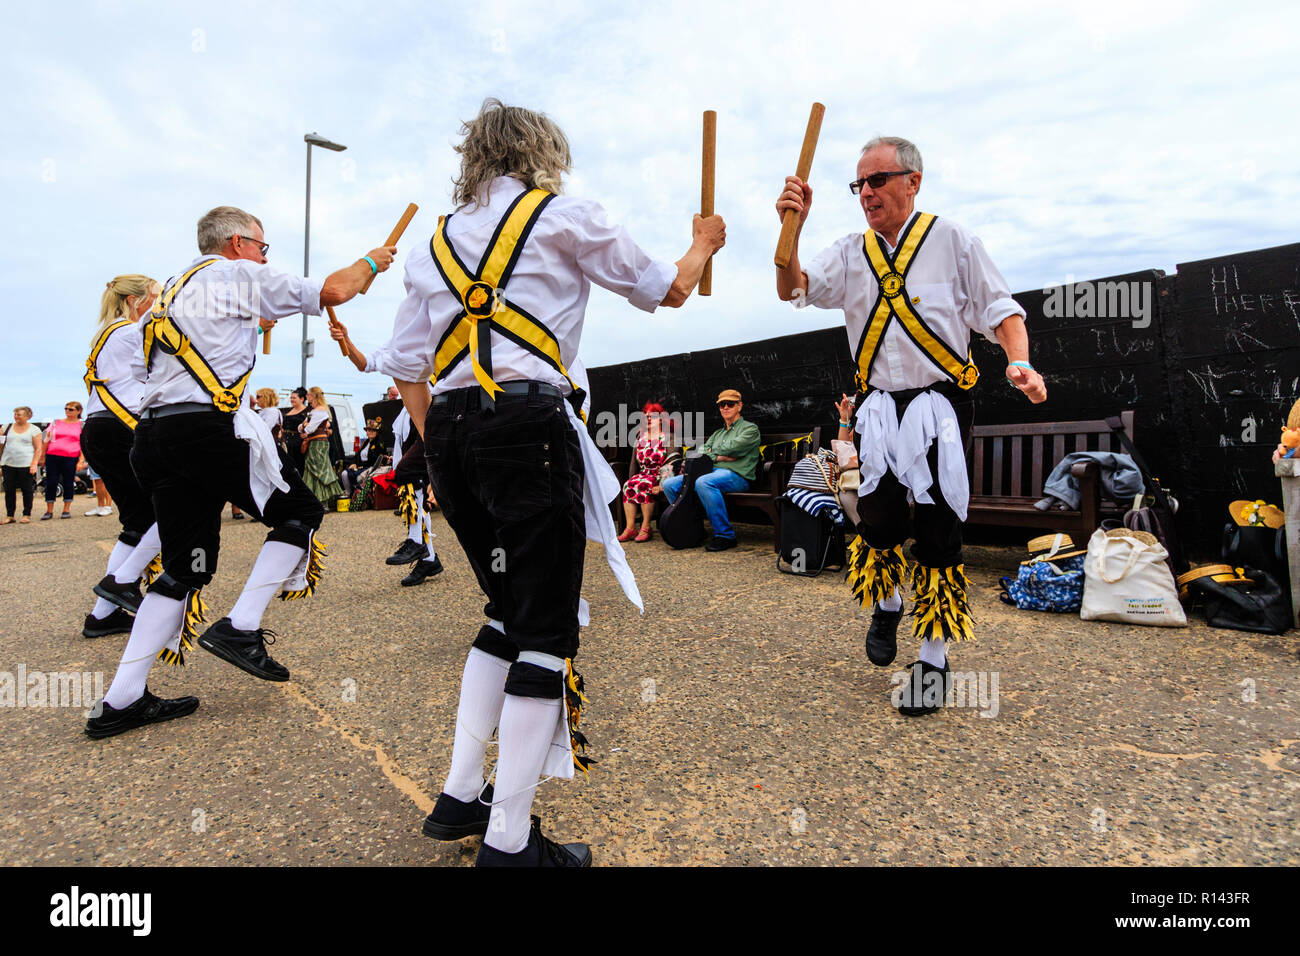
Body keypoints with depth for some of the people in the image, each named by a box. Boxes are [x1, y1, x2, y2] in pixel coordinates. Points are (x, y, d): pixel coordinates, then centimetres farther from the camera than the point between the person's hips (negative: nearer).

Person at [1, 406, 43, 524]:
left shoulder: (34, 430, 2)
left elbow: (38, 449, -2)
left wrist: (34, 464, -11)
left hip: (26, 465, -4)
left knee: (27, 490, 0)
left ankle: (27, 515, 8)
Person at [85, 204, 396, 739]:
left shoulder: (173, 290, 27)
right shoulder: (240, 275, 5)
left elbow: (140, 368, 28)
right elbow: (331, 292, 7)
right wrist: (370, 263, 26)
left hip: (154, 433, 8)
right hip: (208, 427, -8)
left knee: (186, 566, 10)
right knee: (300, 512, 6)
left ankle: (121, 701, 9)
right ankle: (240, 629, -4)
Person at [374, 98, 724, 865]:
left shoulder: (439, 240, 21)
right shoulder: (563, 217, 7)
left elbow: (405, 364, 15)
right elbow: (667, 290, 16)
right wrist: (704, 244, 35)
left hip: (449, 431, 7)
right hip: (529, 422, -6)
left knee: (509, 611, 19)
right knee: (547, 628, 0)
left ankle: (460, 797, 24)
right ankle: (508, 840, 5)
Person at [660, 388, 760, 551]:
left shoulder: (750, 428, 10)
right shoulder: (717, 433, 30)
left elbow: (733, 447, -8)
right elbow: (700, 451, 14)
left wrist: (712, 452, 8)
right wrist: (719, 457, -4)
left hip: (737, 475, -7)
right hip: (712, 471, 7)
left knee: (703, 482, -39)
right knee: (669, 484, -8)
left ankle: (725, 535, -32)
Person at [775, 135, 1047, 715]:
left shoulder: (952, 241, 5)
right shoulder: (850, 254, 12)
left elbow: (1000, 309, 4)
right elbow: (793, 289, -2)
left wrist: (1020, 364, -14)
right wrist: (792, 231, -18)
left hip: (940, 404, -2)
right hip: (879, 407, 3)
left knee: (937, 532, -1)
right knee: (877, 520, -1)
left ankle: (933, 661, 12)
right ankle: (887, 606, 32)